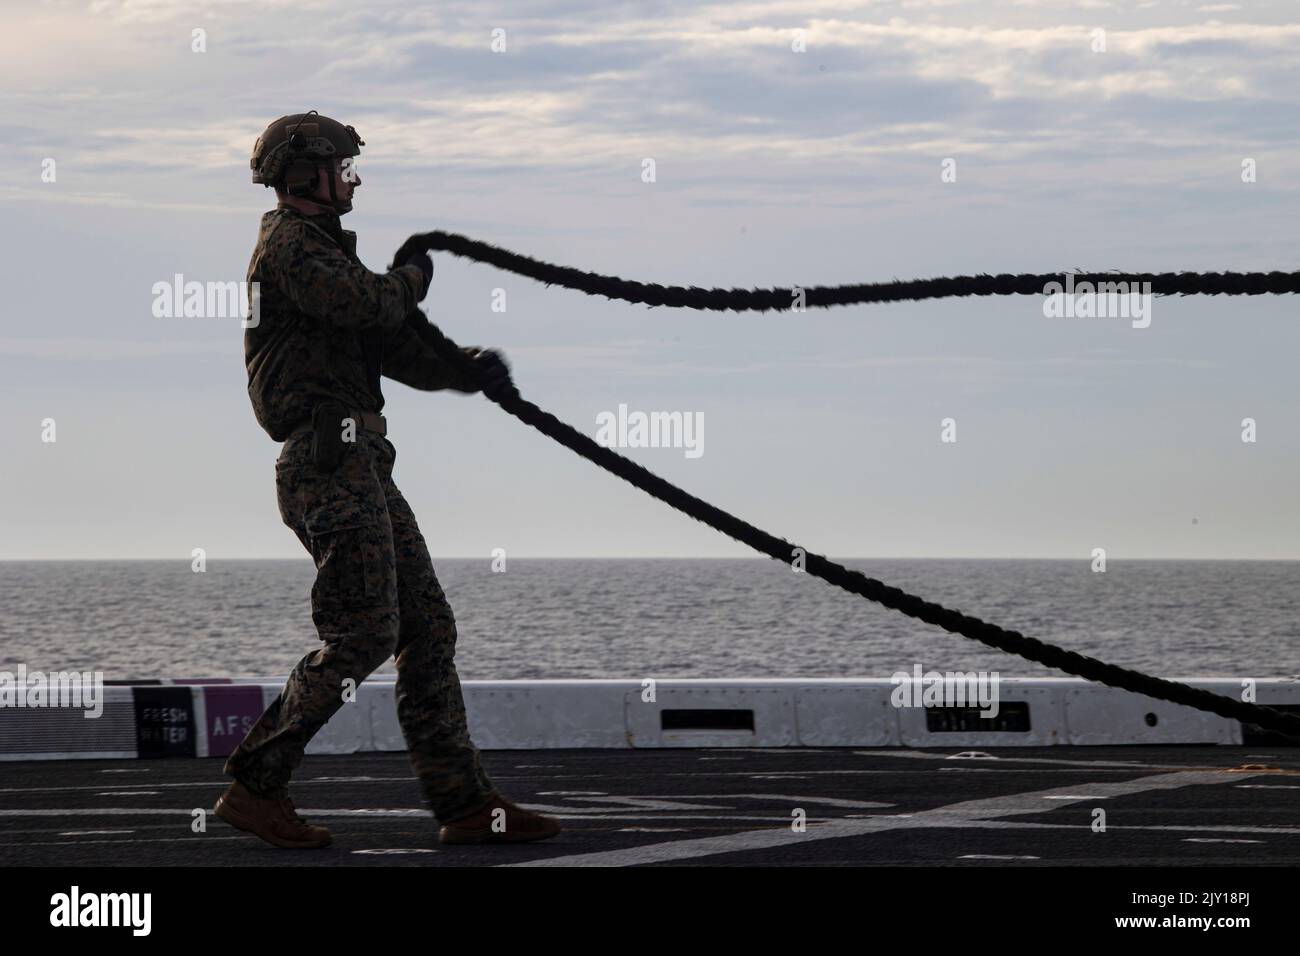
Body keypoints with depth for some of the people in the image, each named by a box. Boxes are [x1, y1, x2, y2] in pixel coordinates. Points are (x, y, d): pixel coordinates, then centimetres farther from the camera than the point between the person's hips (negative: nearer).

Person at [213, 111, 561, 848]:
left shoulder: (325, 248, 23)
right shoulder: (290, 246, -8)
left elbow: (394, 345, 21)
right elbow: (370, 304, -21)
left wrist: (466, 372, 5)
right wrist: (414, 277, 1)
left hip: (362, 464, 10)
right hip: (328, 463, -10)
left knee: (429, 628, 6)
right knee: (364, 631, -12)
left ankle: (465, 801, 6)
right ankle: (256, 787, -5)